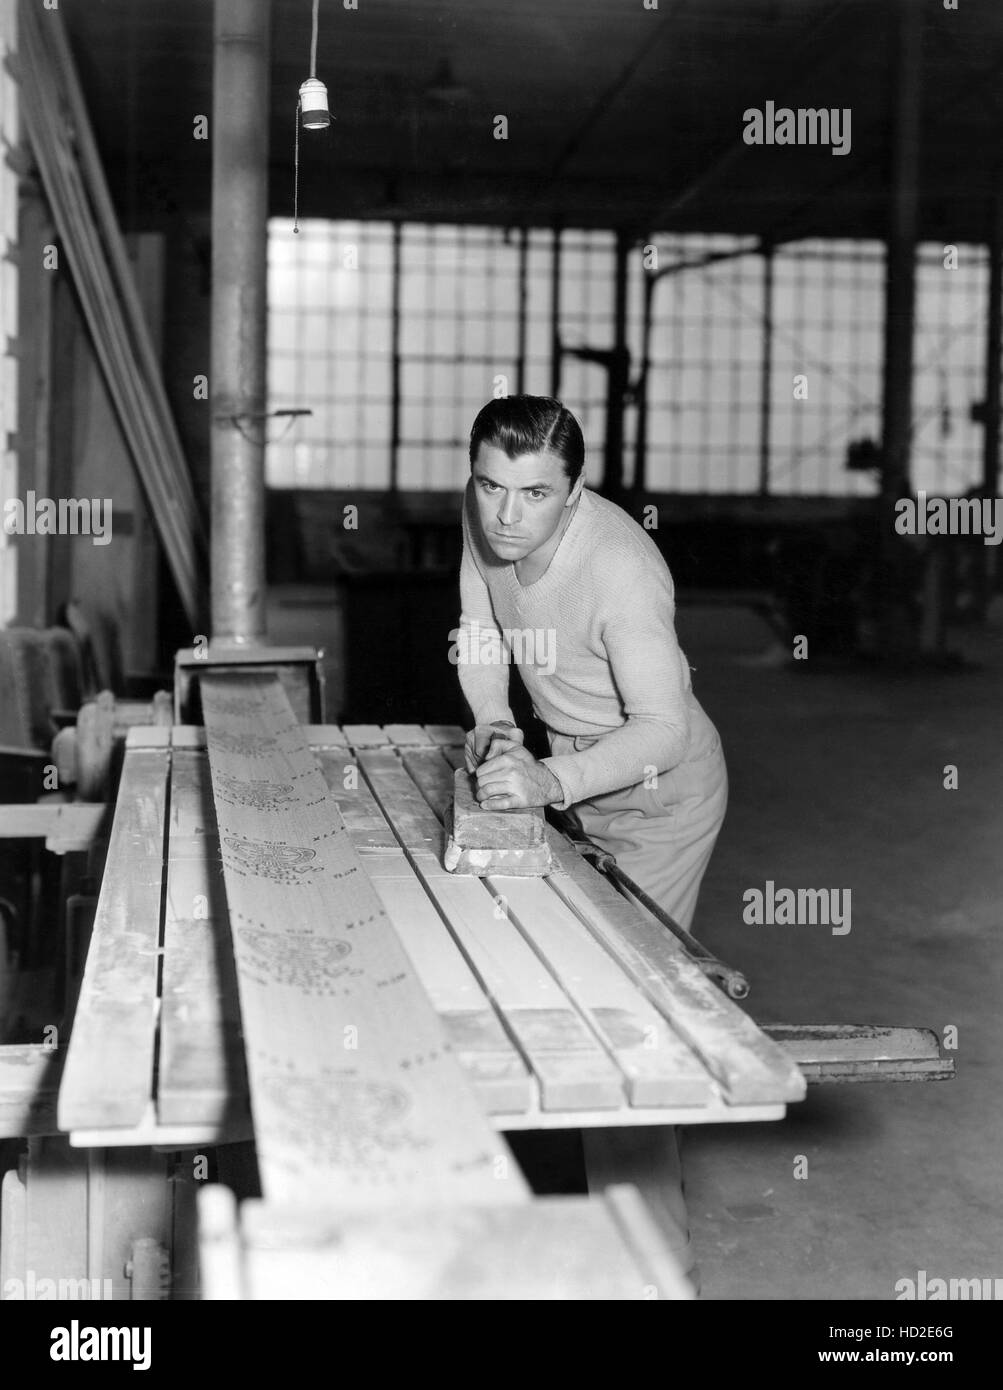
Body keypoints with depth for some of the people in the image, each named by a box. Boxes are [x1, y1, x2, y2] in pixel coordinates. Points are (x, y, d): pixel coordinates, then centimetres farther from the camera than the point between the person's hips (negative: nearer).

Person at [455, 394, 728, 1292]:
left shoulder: (619, 569, -33)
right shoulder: (486, 517, -10)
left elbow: (663, 727, -35)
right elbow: (481, 631, 5)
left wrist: (550, 782, -47)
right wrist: (493, 726, -11)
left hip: (657, 793, -8)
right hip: (582, 782, 8)